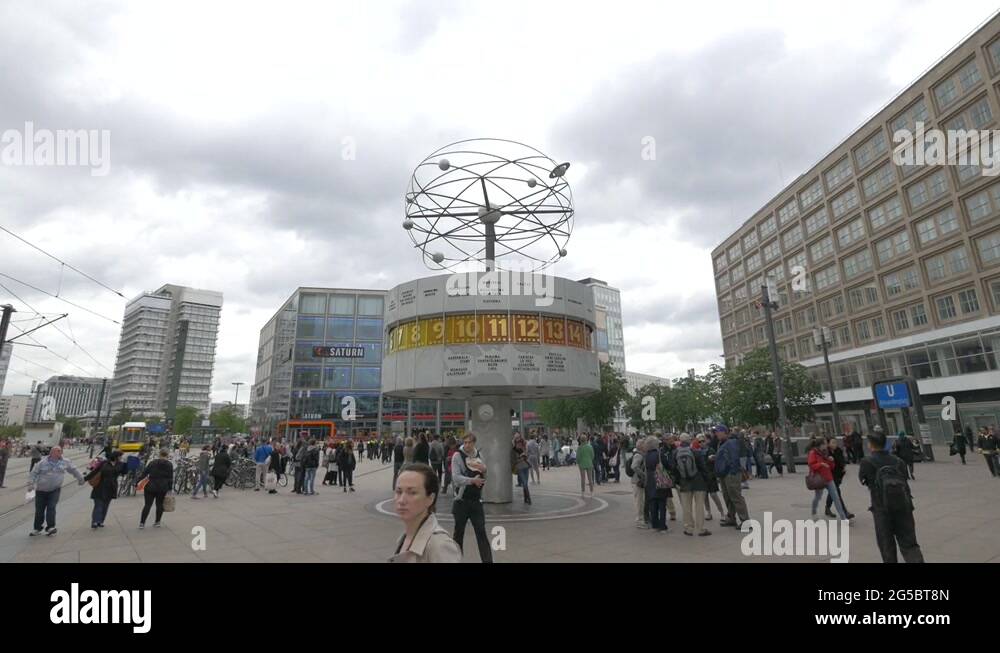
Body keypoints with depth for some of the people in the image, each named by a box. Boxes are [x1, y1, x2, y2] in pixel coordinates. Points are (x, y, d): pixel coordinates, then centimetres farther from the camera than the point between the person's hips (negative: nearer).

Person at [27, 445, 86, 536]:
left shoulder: (65, 462, 2)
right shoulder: (42, 463, -4)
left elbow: (74, 470, 14)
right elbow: (33, 473, 0)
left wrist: (81, 479, 20)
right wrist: (30, 484, -12)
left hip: (55, 490, 0)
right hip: (41, 490, 0)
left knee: (51, 507, -11)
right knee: (39, 510, 8)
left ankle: (50, 527, -8)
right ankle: (37, 528, 25)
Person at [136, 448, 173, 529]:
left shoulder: (152, 463, 3)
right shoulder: (169, 464, 0)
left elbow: (144, 473, -3)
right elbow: (170, 478, -1)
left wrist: (137, 482, 2)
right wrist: (169, 489, 4)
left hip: (151, 487, 0)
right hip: (163, 488, 0)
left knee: (147, 505, 4)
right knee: (159, 504, 11)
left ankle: (142, 523, 2)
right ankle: (157, 522, 15)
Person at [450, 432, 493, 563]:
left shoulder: (479, 455, 6)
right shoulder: (458, 456, -9)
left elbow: (486, 477, 13)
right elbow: (456, 478, -18)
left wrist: (484, 469, -8)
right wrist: (472, 480, -25)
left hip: (476, 500, 3)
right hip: (462, 501, -3)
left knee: (481, 532, 1)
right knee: (459, 533, 11)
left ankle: (488, 560, 5)